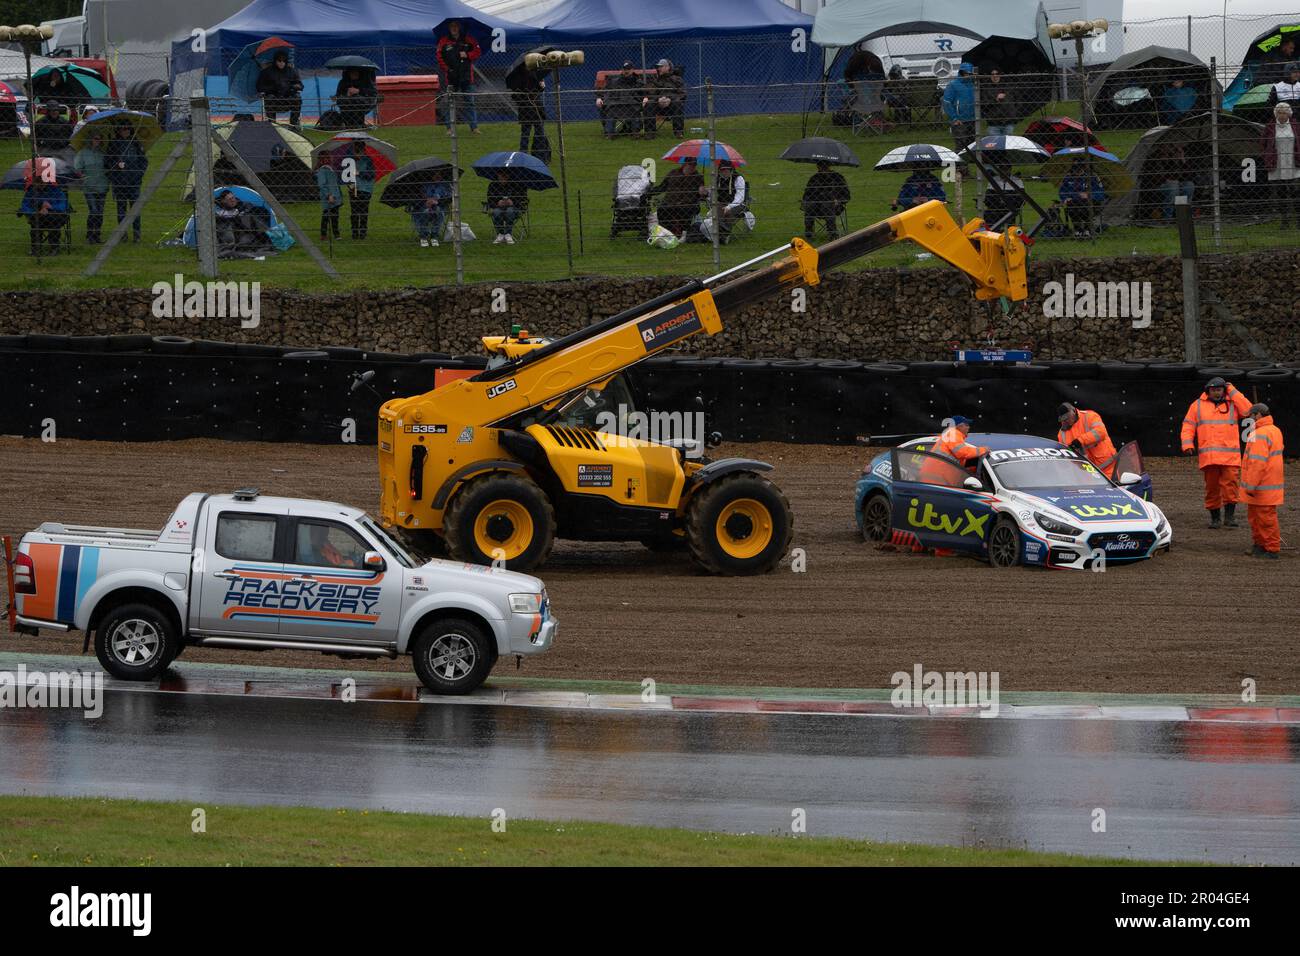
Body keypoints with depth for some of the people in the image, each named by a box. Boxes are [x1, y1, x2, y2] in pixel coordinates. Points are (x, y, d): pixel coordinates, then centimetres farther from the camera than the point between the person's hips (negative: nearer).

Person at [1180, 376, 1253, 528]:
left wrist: (1232, 391, -2)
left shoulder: (1232, 404, 10)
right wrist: (1187, 444, -5)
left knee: (1230, 484, -10)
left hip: (1230, 456, -1)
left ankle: (1229, 516, -4)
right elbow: (1188, 426, 10)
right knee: (1212, 487, 3)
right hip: (1208, 456, 1)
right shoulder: (1198, 405, 12)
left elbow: (1247, 410, -7)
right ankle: (1214, 518, 11)